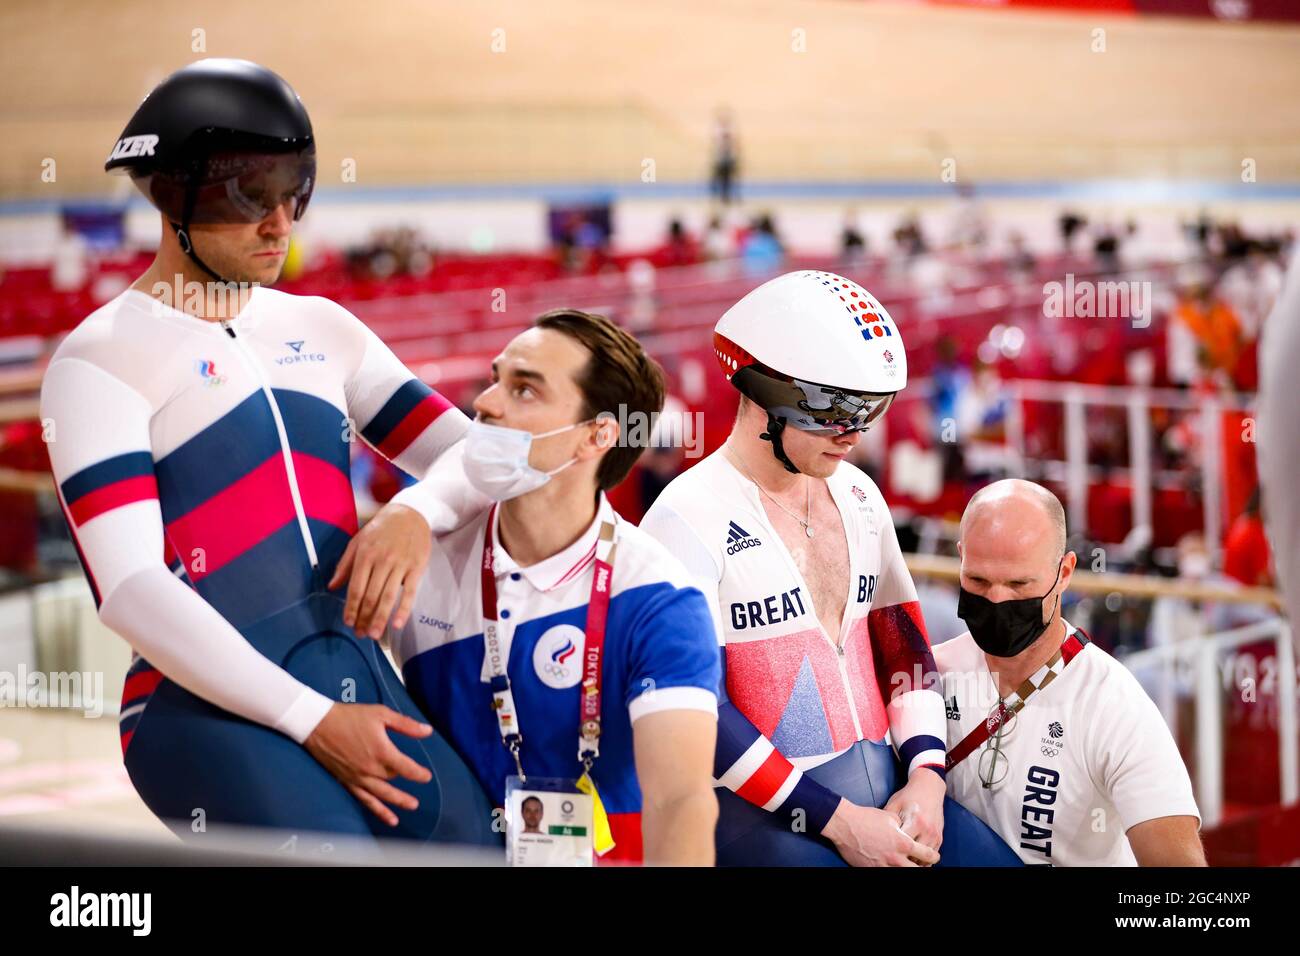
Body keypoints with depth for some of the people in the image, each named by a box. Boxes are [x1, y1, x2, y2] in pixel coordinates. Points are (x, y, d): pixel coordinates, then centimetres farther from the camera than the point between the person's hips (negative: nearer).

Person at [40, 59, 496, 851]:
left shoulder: (322, 329, 15)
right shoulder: (102, 360, -4)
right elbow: (130, 590, -13)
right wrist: (311, 720, -16)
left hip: (358, 680, 6)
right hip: (208, 705, -6)